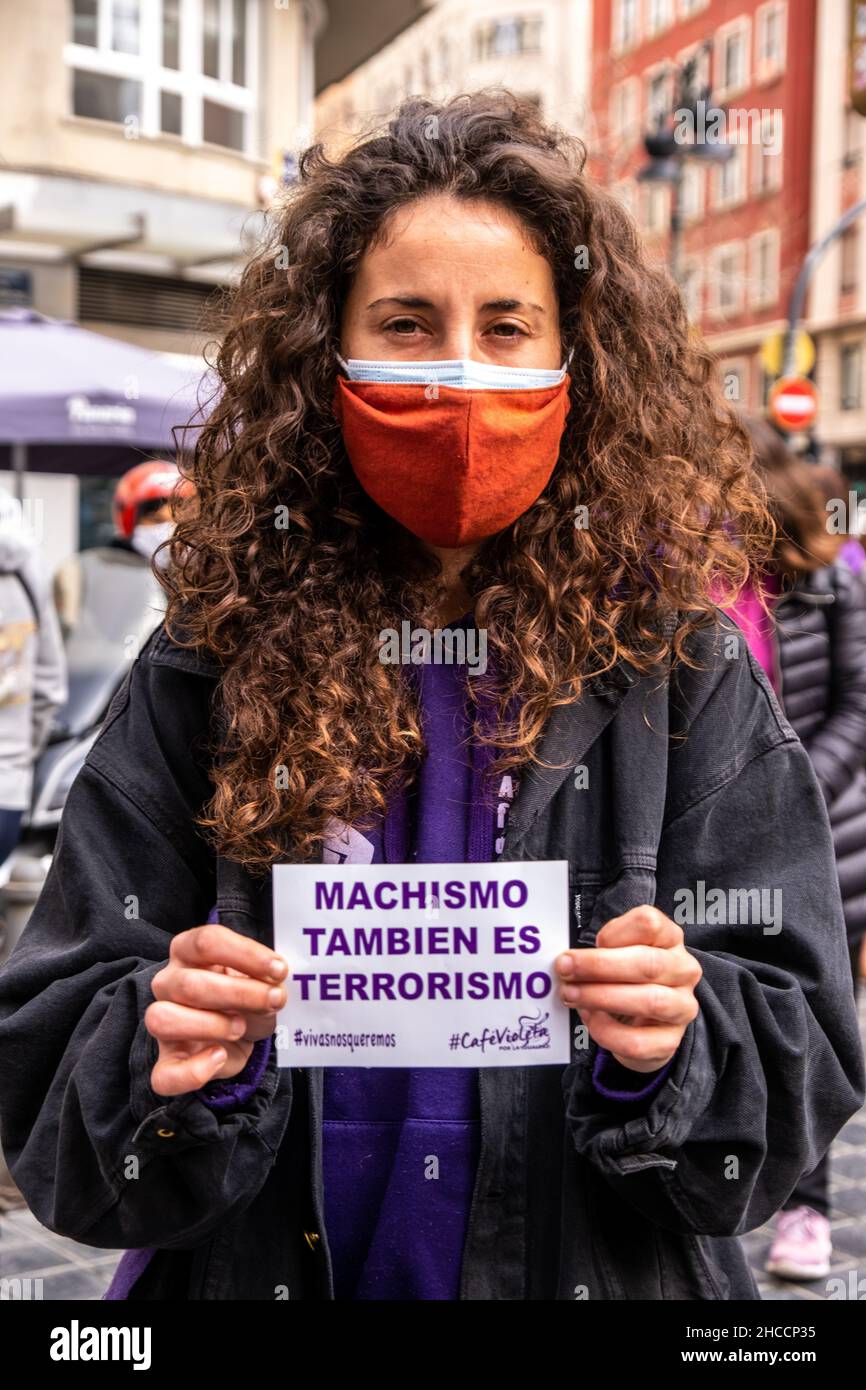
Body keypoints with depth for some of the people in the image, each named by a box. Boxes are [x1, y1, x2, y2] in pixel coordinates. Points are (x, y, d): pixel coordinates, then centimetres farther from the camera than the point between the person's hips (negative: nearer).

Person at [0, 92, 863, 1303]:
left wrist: (668, 1050, -26)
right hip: (252, 1270, 0)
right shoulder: (211, 671, -9)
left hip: (600, 1274, 0)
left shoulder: (681, 670, -9)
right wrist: (173, 1068, -26)